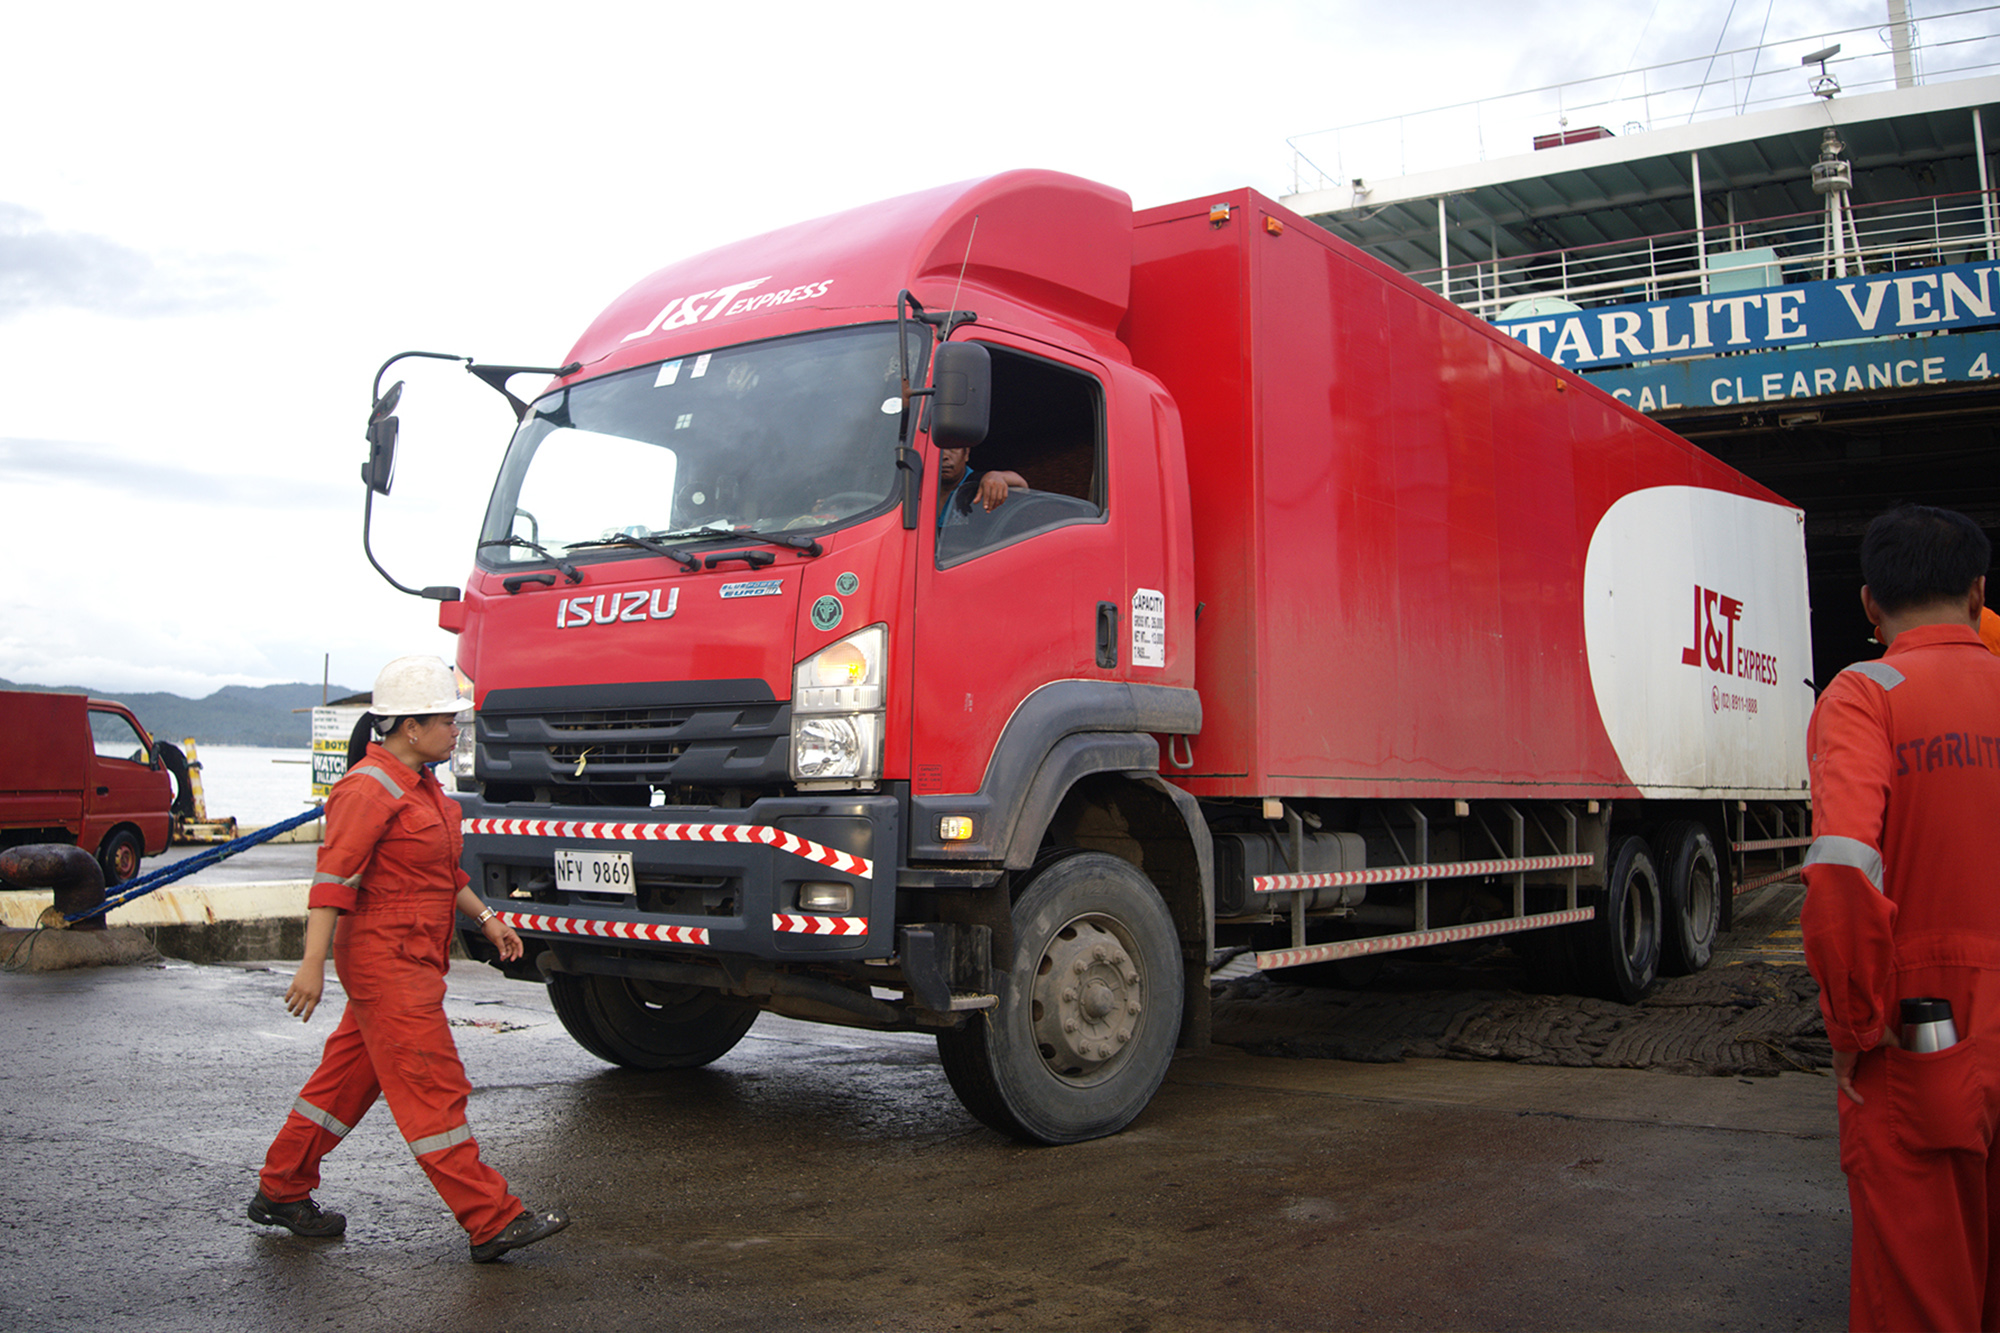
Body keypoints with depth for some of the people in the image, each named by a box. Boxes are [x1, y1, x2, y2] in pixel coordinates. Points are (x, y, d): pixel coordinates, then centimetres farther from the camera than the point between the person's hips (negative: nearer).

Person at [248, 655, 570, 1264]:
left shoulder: (421, 784, 16)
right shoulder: (370, 787, -16)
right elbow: (333, 877, -22)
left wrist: (486, 918, 21)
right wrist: (313, 963, -27)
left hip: (412, 961, 10)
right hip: (385, 961, -10)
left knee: (348, 1078, 18)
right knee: (434, 1088, -7)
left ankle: (281, 1192, 31)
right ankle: (492, 1222, -5)